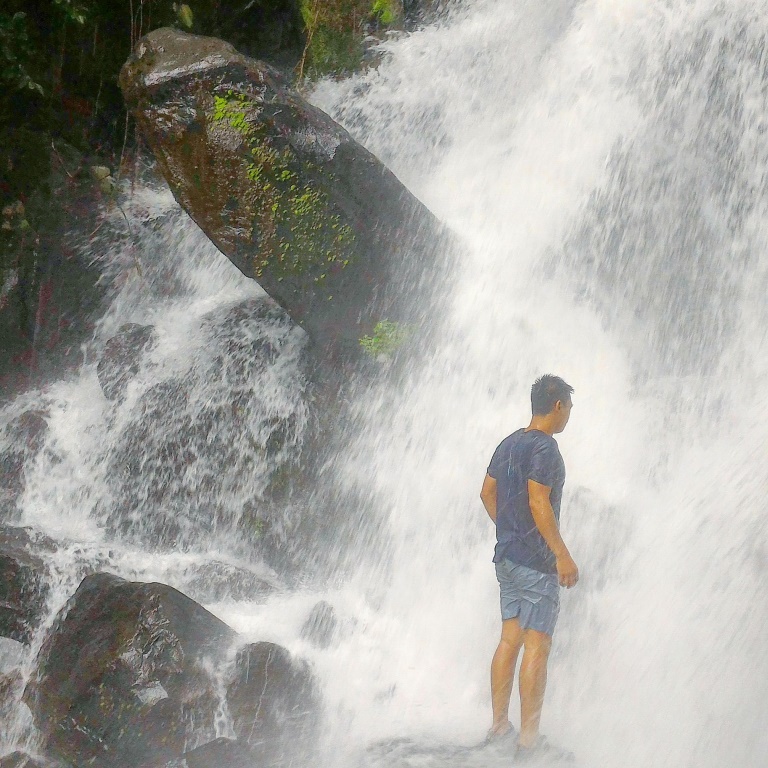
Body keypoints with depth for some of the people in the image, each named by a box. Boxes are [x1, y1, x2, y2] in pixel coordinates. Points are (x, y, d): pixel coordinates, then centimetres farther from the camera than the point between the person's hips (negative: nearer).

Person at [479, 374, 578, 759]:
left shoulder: (509, 443, 11)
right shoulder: (544, 447, -15)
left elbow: (487, 492, 17)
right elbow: (538, 502, -22)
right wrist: (563, 555, -20)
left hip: (506, 557, 9)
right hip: (536, 562, -9)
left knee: (510, 639, 14)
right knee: (537, 647, -5)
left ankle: (499, 723, 18)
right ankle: (528, 737, -4)